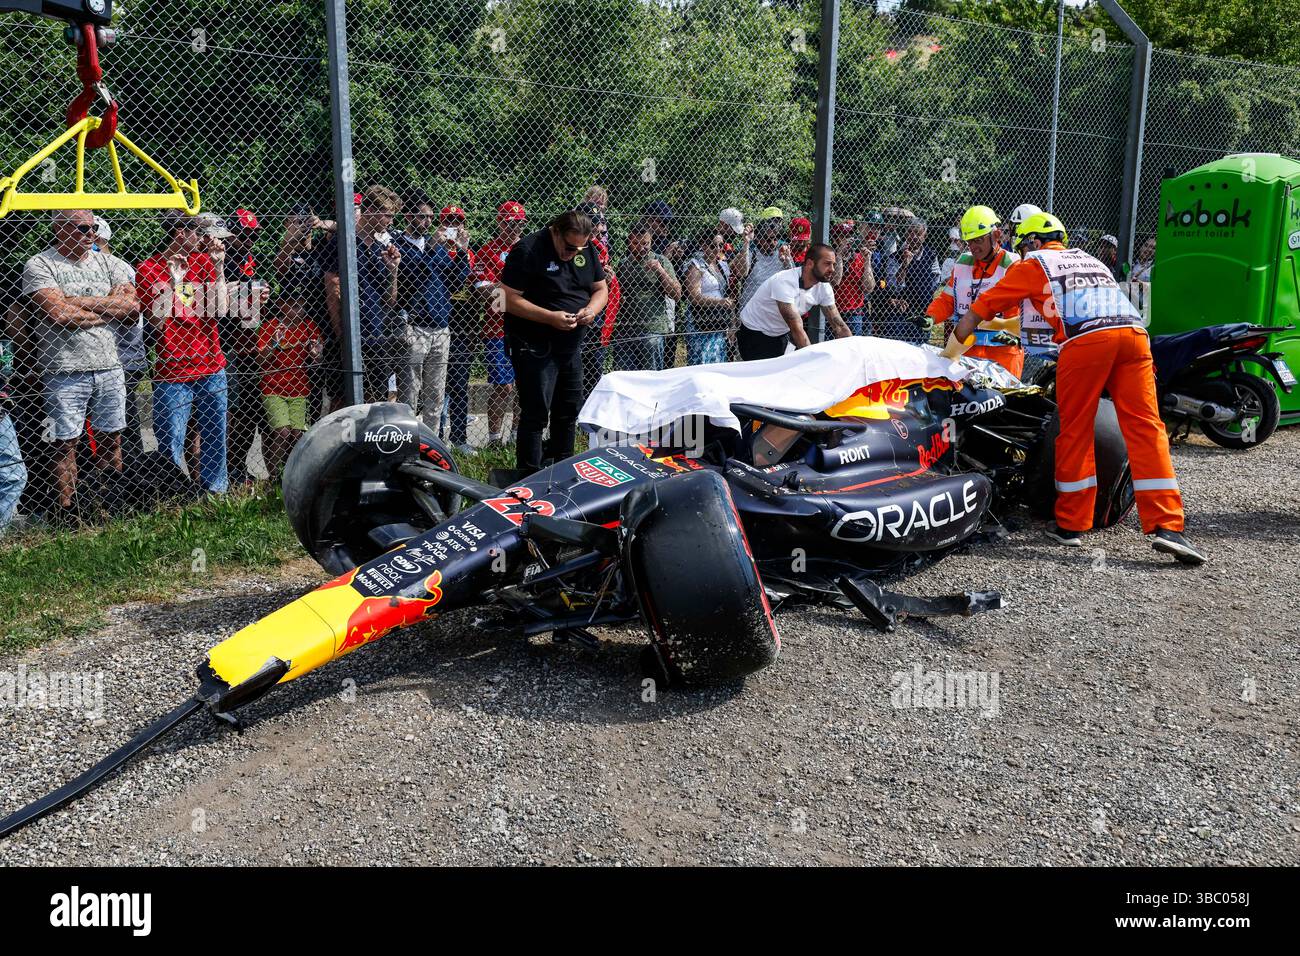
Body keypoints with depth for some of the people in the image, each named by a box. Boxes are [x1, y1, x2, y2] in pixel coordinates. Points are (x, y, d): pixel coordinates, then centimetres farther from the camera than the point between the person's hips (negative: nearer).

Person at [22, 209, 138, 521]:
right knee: (65, 442, 1)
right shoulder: (40, 265, -3)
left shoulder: (108, 262, 10)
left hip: (109, 367, 4)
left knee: (111, 438, 11)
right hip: (66, 371, -4)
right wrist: (110, 306, -6)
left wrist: (81, 301, -11)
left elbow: (133, 307, -3)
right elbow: (58, 314, -17)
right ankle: (67, 508, 10)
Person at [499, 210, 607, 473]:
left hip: (572, 346, 7)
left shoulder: (587, 250, 7)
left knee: (569, 411, 14)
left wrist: (591, 309, -7)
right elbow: (510, 300, -18)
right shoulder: (528, 251, -15)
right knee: (536, 413, -8)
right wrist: (550, 317, -26)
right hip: (535, 346, -7)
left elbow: (600, 288, 16)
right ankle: (529, 476, -1)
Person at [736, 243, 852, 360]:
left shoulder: (824, 287, -11)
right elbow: (797, 329, -37)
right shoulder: (785, 282, -33)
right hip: (754, 335, -6)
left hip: (781, 335, 6)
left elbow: (839, 325, -9)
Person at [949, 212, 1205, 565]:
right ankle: (1167, 527, -10)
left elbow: (980, 309, 20)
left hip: (1085, 339, -4)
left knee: (1075, 431, 6)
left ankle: (1070, 524, 12)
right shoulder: (1088, 259, 37)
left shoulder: (1032, 264, 21)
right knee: (1145, 429, -1)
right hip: (1134, 333, 5)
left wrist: (950, 351, 31)